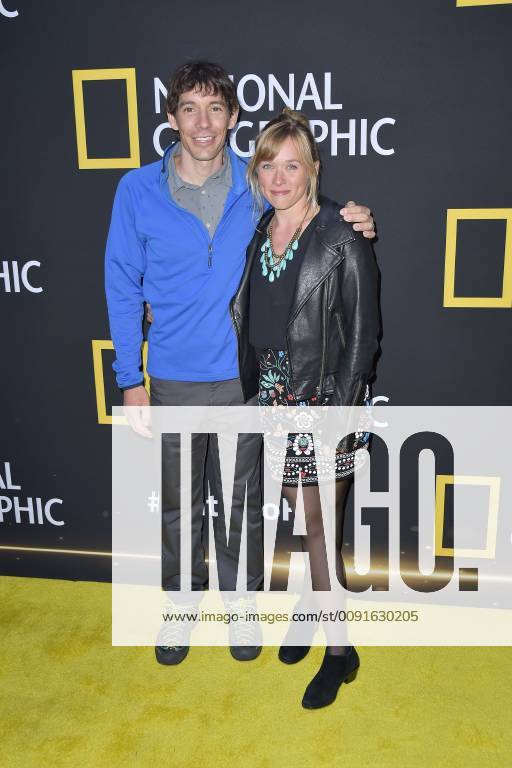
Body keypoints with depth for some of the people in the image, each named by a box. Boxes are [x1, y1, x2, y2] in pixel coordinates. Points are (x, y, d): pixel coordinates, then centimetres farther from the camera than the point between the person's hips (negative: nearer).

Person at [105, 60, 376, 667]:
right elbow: (123, 289, -2)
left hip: (243, 378, 1)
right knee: (177, 506, 16)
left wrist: (353, 225, -11)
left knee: (241, 503, 16)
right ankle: (181, 603, 41)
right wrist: (130, 382, -4)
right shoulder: (138, 191, -7)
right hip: (172, 383, 0)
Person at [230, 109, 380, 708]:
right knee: (303, 516, 15)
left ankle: (340, 651, 23)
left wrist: (337, 412, -15)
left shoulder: (343, 237, -10)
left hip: (324, 400, -5)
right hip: (271, 396, 5)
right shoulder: (256, 230, 7)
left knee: (317, 525, 3)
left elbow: (362, 334, -11)